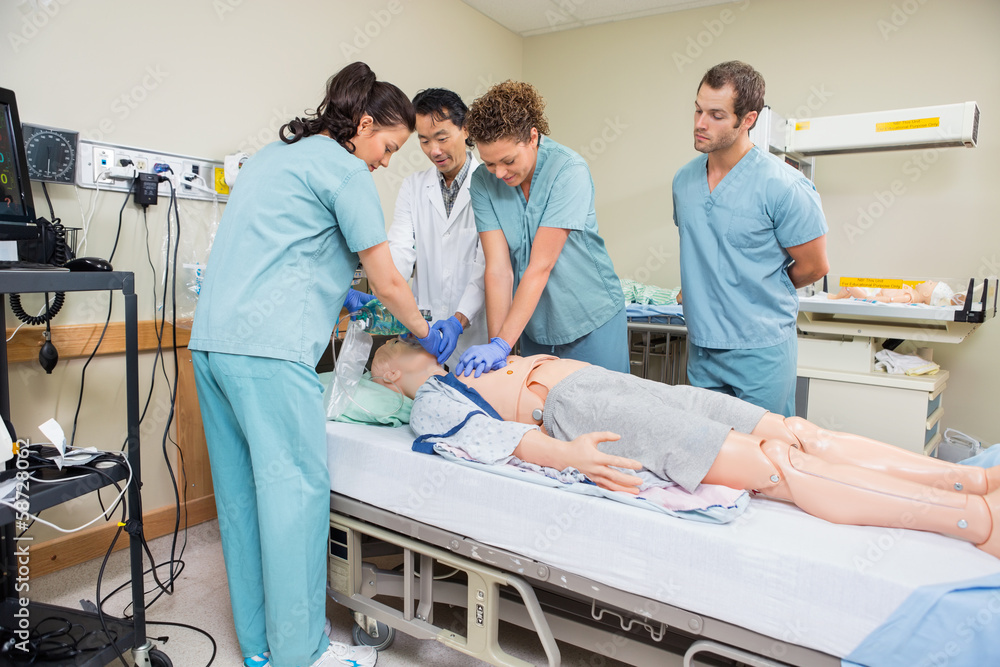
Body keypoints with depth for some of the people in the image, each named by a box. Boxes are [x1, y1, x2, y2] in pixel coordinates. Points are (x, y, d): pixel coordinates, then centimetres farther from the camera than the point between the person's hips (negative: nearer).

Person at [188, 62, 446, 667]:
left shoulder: (276, 153, 24)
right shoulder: (345, 170, -4)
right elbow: (388, 283, -5)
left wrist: (336, 294, 29)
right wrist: (426, 332, 12)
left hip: (212, 339, 10)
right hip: (269, 349, -9)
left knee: (242, 492, 12)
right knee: (295, 492, -2)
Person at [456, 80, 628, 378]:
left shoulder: (569, 170, -20)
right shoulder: (483, 181, -8)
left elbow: (540, 266, -25)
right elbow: (498, 268, -14)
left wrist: (502, 344, -27)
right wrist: (494, 342, -21)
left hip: (591, 321, -3)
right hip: (533, 324, 4)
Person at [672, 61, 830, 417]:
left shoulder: (782, 185, -14)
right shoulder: (683, 179, 5)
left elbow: (813, 266, -5)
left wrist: (764, 292, 7)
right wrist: (700, 291, 12)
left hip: (760, 351, -5)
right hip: (700, 347, 6)